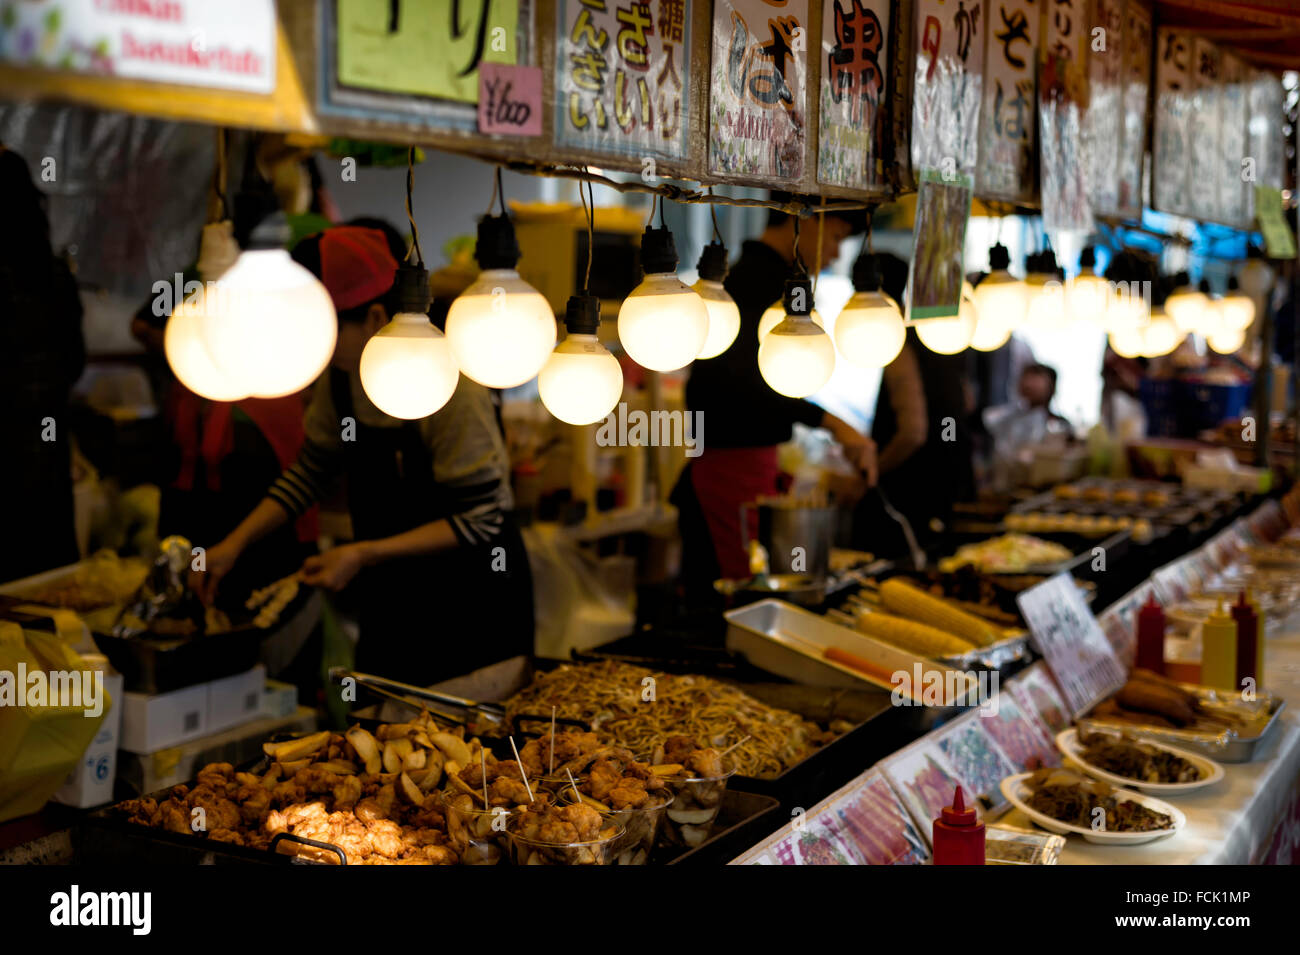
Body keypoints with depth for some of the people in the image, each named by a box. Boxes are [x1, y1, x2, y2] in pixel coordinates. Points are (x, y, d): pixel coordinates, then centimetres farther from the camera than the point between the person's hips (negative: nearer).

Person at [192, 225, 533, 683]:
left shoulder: (449, 383, -25)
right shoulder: (339, 372, -4)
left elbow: (477, 521, -22)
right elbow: (312, 471, 10)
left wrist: (364, 554, -25)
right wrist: (235, 542, 0)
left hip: (474, 598, -6)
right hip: (391, 600, 7)